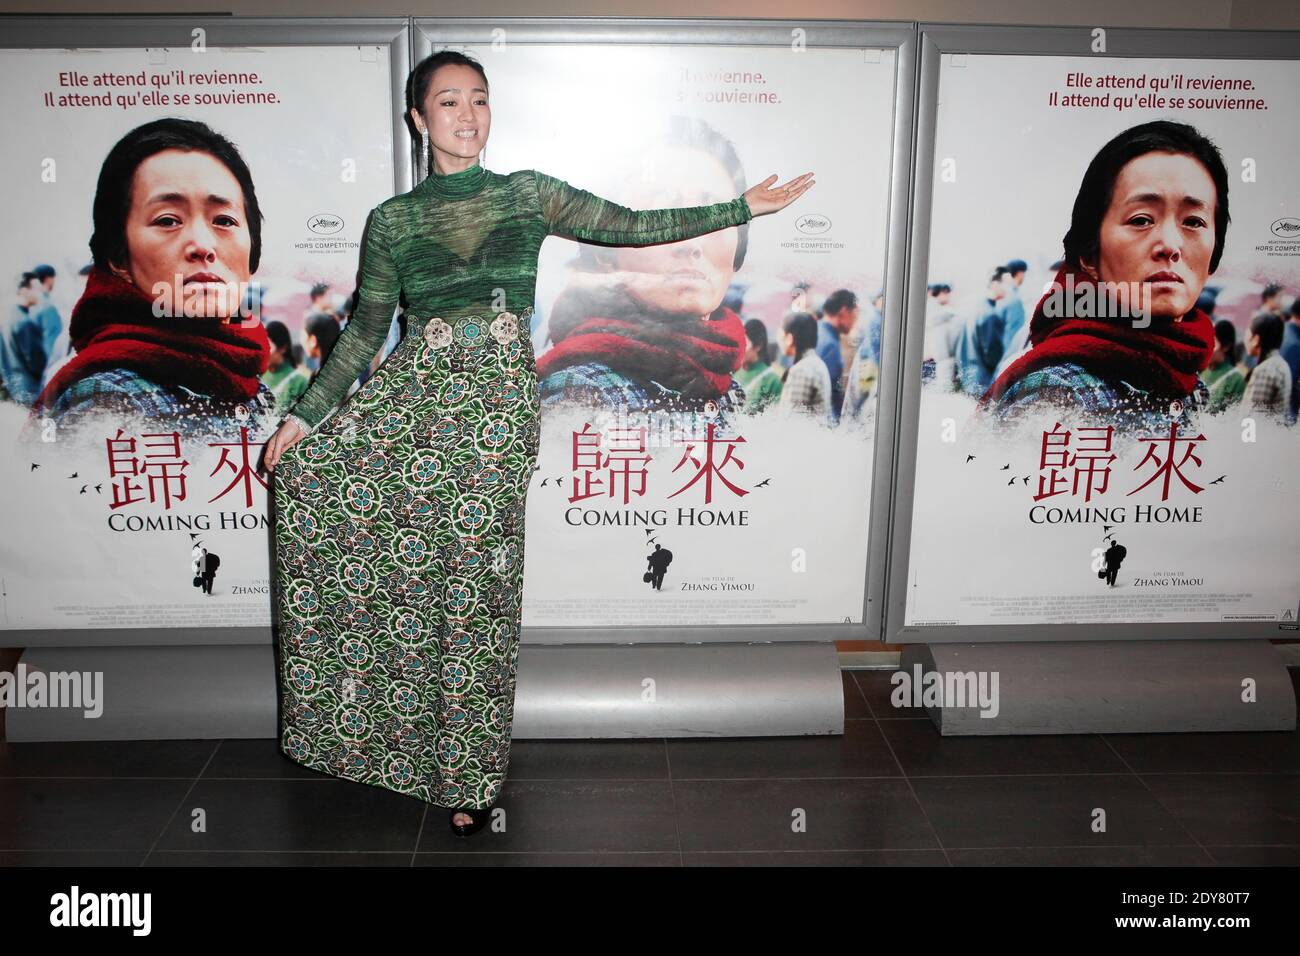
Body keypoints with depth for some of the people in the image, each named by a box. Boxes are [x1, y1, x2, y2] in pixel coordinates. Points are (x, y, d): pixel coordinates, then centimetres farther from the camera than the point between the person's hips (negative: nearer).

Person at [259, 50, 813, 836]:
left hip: (498, 403, -2)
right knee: (307, 468, -16)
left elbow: (633, 226, 8)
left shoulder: (528, 195, 10)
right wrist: (306, 413, 6)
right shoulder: (392, 219, 11)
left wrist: (744, 207, 5)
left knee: (475, 583, -3)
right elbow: (365, 334, 12)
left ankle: (468, 774, 14)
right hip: (414, 394, 2)